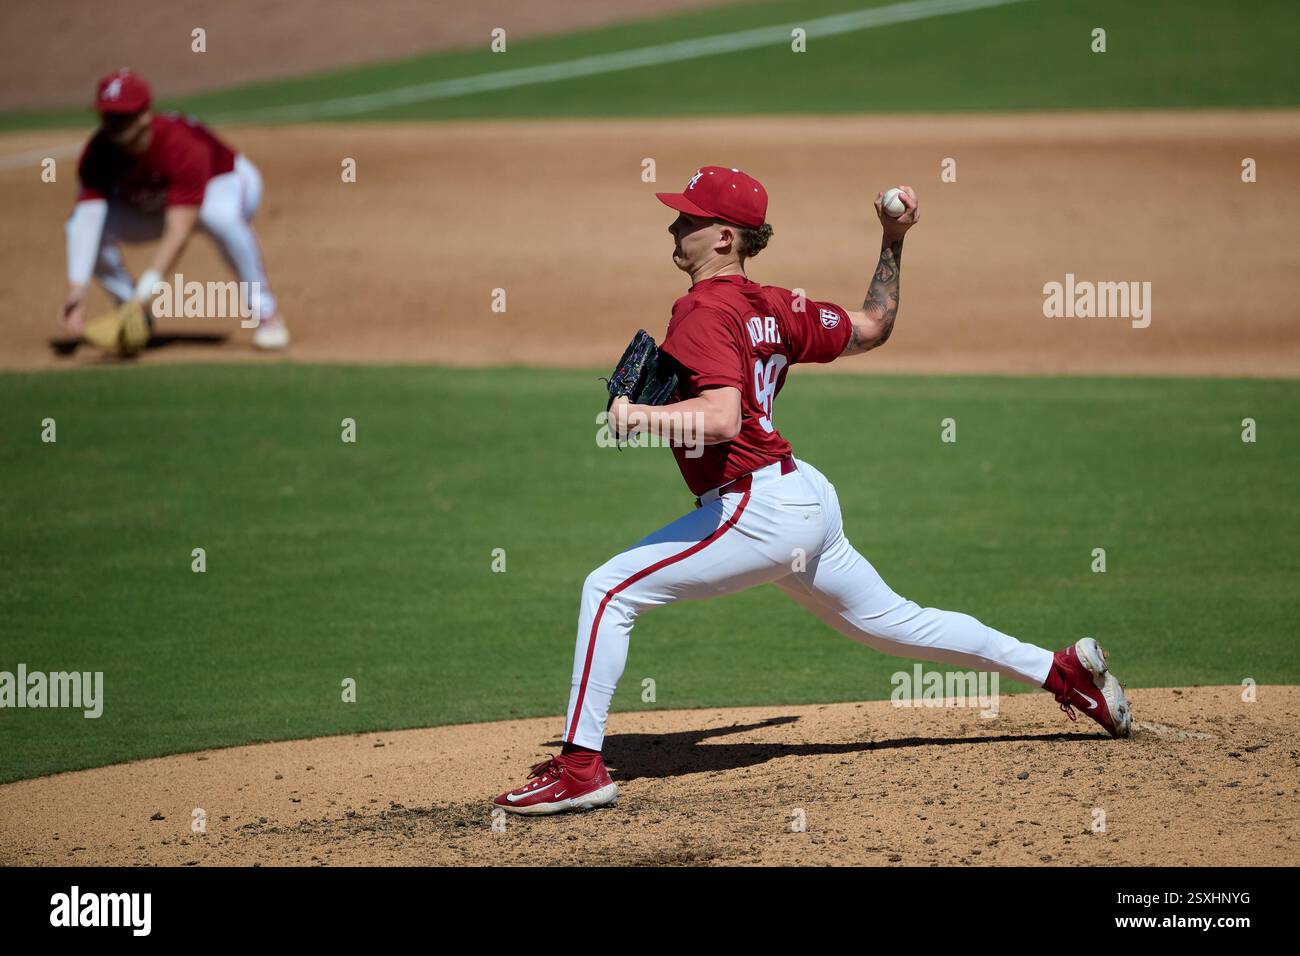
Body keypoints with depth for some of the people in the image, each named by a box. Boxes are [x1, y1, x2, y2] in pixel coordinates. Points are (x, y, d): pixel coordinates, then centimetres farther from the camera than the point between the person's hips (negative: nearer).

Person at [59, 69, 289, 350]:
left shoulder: (183, 146, -39)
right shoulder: (98, 153, -26)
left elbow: (178, 232, -45)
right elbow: (87, 218, -36)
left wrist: (147, 289, -55)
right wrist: (77, 289, -50)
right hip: (148, 207, 5)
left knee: (220, 214, -42)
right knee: (80, 224, -21)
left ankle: (264, 312, -23)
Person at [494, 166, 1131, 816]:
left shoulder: (703, 312, -14)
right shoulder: (773, 307, 11)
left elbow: (721, 418, -29)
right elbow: (873, 328, 21)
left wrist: (640, 416, -28)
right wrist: (893, 243, 27)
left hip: (758, 508, -9)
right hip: (808, 498, 9)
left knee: (609, 591, -8)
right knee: (892, 620, 23)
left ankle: (580, 768, -12)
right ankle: (1064, 669, 28)